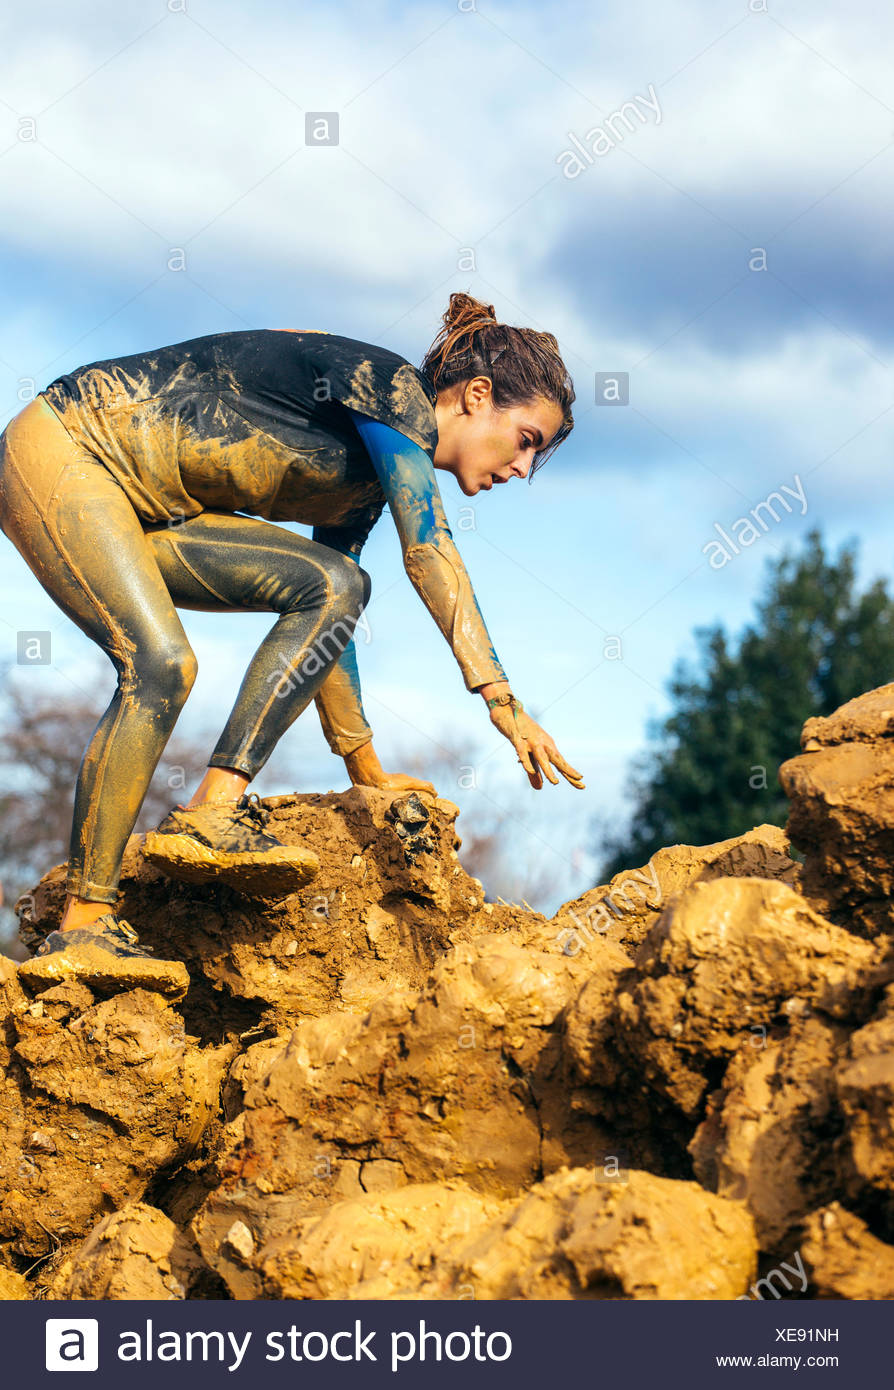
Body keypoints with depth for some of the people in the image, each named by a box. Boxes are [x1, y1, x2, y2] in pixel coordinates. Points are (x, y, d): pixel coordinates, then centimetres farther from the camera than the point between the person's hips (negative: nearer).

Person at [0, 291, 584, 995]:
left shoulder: (369, 481, 14)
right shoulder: (392, 387, -12)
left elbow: (329, 622, 18)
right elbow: (429, 551, -23)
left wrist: (365, 769, 17)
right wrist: (502, 698, -28)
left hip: (146, 512, 9)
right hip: (63, 451, -9)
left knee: (332, 588, -8)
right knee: (160, 664, -26)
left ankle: (214, 807, -17)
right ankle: (82, 925, -26)